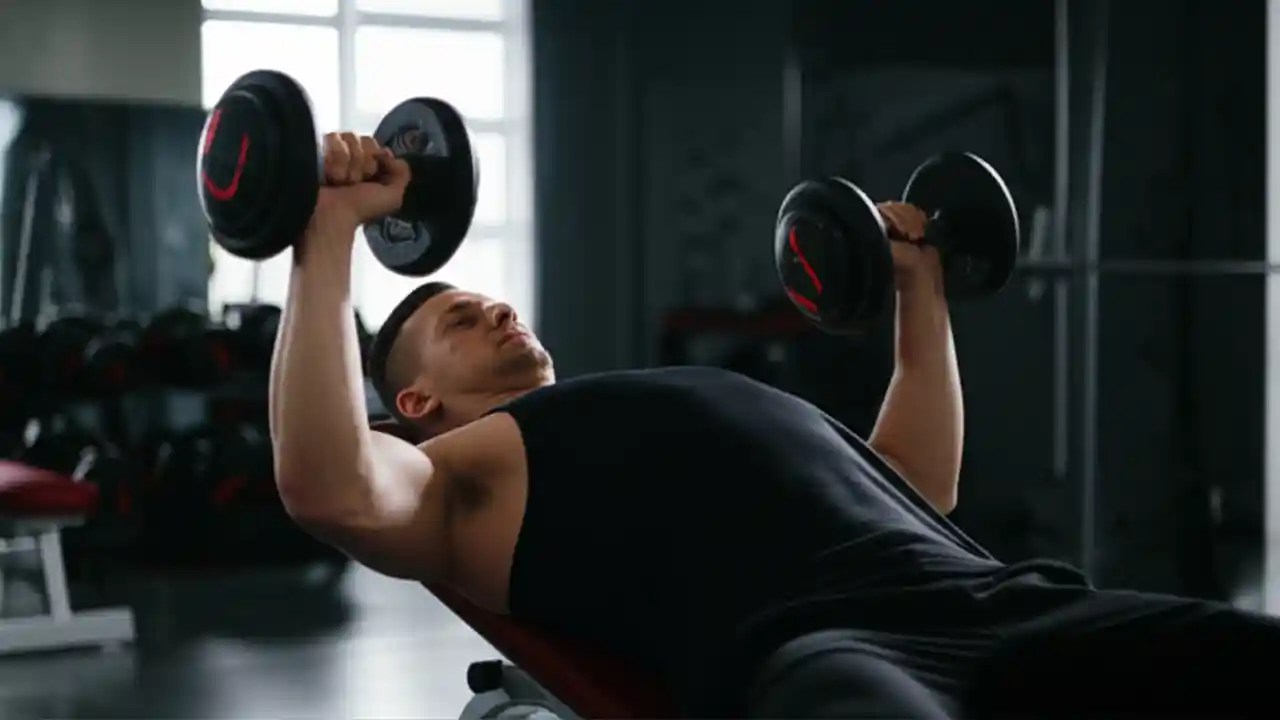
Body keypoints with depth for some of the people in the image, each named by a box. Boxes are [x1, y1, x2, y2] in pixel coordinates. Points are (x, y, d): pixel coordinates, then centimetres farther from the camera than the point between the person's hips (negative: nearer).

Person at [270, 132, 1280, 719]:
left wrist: (921, 290, 50)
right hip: (806, 635, -7)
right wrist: (331, 234, 2)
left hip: (994, 597, 7)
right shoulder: (469, 472, 21)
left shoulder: (703, 407, 42)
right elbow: (331, 489, -2)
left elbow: (918, 484, 47)